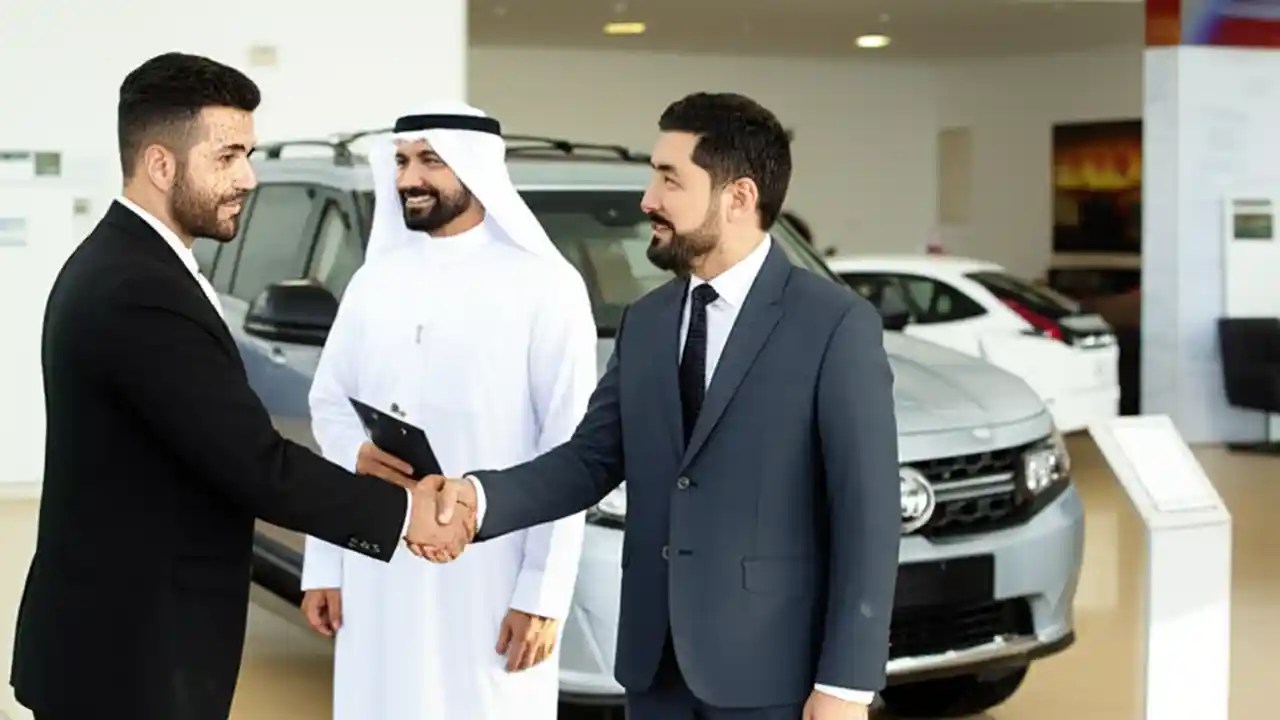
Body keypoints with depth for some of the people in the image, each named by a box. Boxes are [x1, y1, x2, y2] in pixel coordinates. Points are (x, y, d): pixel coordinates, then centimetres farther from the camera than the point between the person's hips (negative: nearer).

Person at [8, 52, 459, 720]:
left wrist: (355, 472, 4)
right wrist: (402, 510, -12)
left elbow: (224, 449, 12)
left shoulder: (118, 263, 10)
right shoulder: (142, 294, -22)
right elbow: (255, 466, -22)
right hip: (132, 656, -10)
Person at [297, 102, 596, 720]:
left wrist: (543, 594, -11)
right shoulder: (375, 280, 10)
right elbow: (329, 407, 14)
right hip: (378, 576, 5)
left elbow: (568, 450, -6)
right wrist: (328, 549, 4)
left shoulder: (543, 285, -5)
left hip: (489, 582, -4)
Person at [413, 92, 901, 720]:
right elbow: (591, 457, 7)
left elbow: (869, 515, -12)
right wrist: (479, 496, -12)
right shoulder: (645, 322, 10)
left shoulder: (836, 325, -10)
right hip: (656, 663, 6)